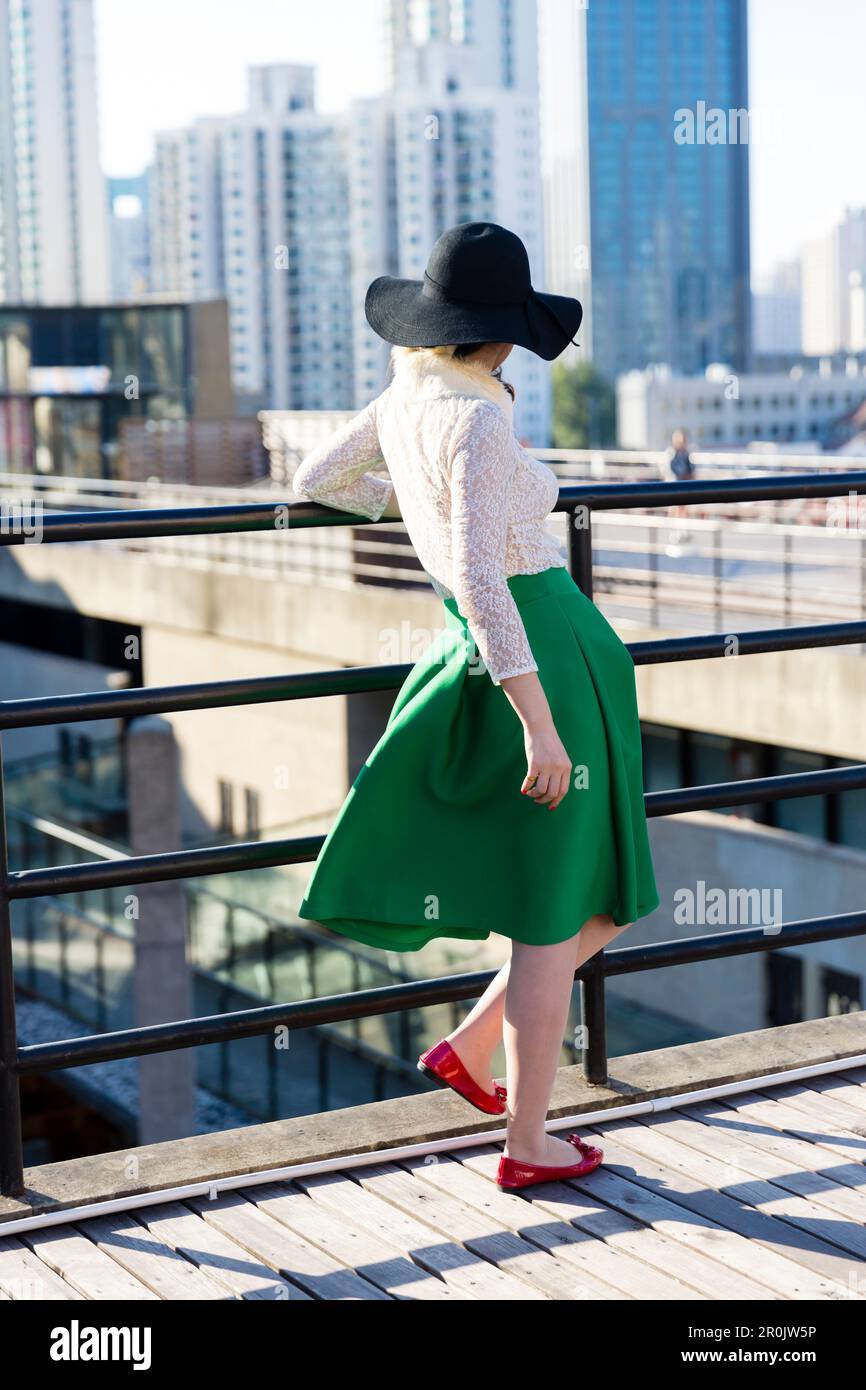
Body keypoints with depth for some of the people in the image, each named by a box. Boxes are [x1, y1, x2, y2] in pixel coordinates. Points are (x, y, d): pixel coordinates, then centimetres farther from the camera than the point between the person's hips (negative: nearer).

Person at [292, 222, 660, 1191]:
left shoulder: (401, 401, 9)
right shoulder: (478, 422, -17)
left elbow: (316, 481, 26)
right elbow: (479, 577, -25)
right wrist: (539, 722, -25)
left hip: (488, 667, 9)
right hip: (546, 664, -9)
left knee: (610, 894, 20)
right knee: (554, 915, 3)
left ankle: (471, 1048, 23)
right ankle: (528, 1145, 14)